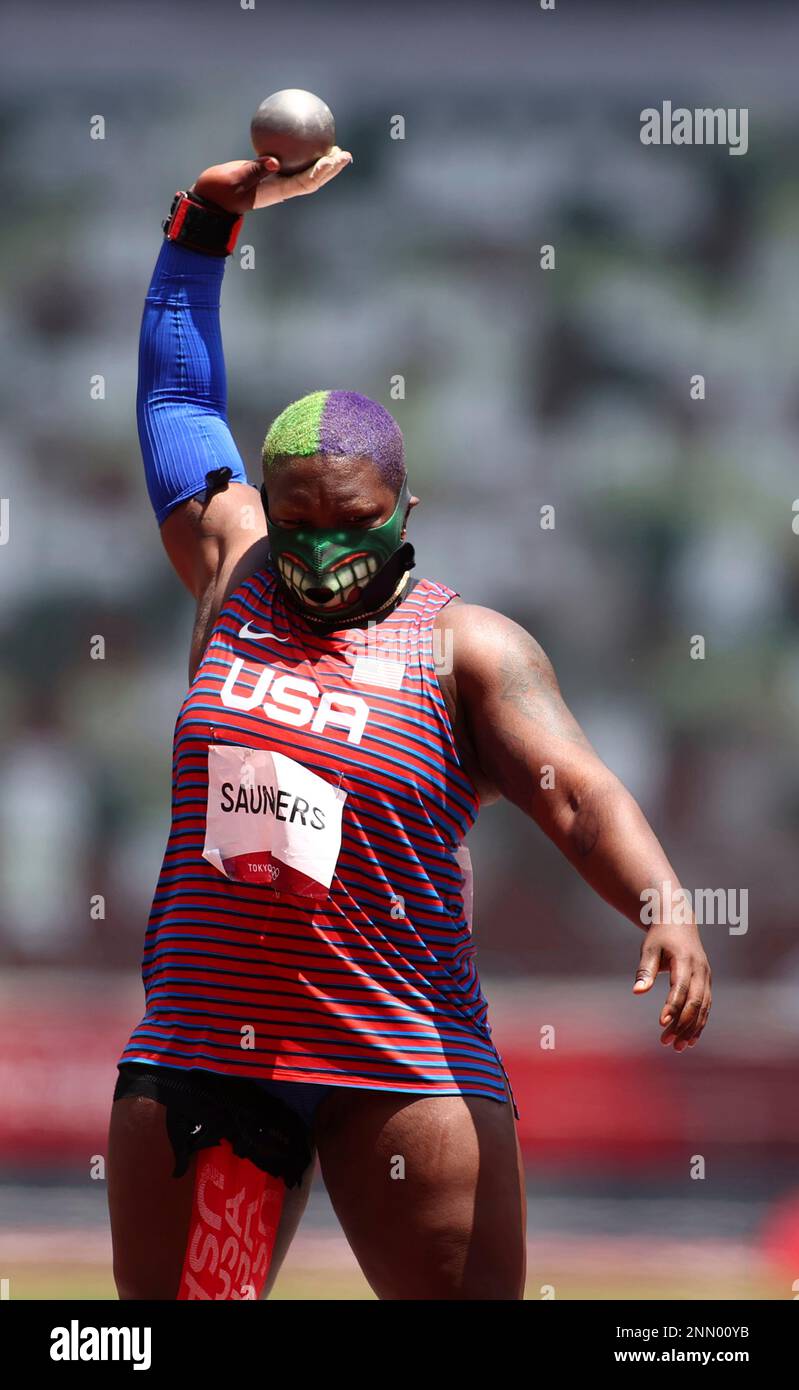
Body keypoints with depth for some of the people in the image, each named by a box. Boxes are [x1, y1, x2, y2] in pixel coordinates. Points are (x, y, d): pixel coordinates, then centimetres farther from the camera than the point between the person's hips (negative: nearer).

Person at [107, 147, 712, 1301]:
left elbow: (575, 791, -14)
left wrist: (661, 904, -32)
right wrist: (207, 224, 25)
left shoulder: (466, 645, -2)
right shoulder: (232, 579, 11)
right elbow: (178, 402, 24)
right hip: (197, 1044, 4)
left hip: (399, 1063, -4)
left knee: (466, 1296, -7)